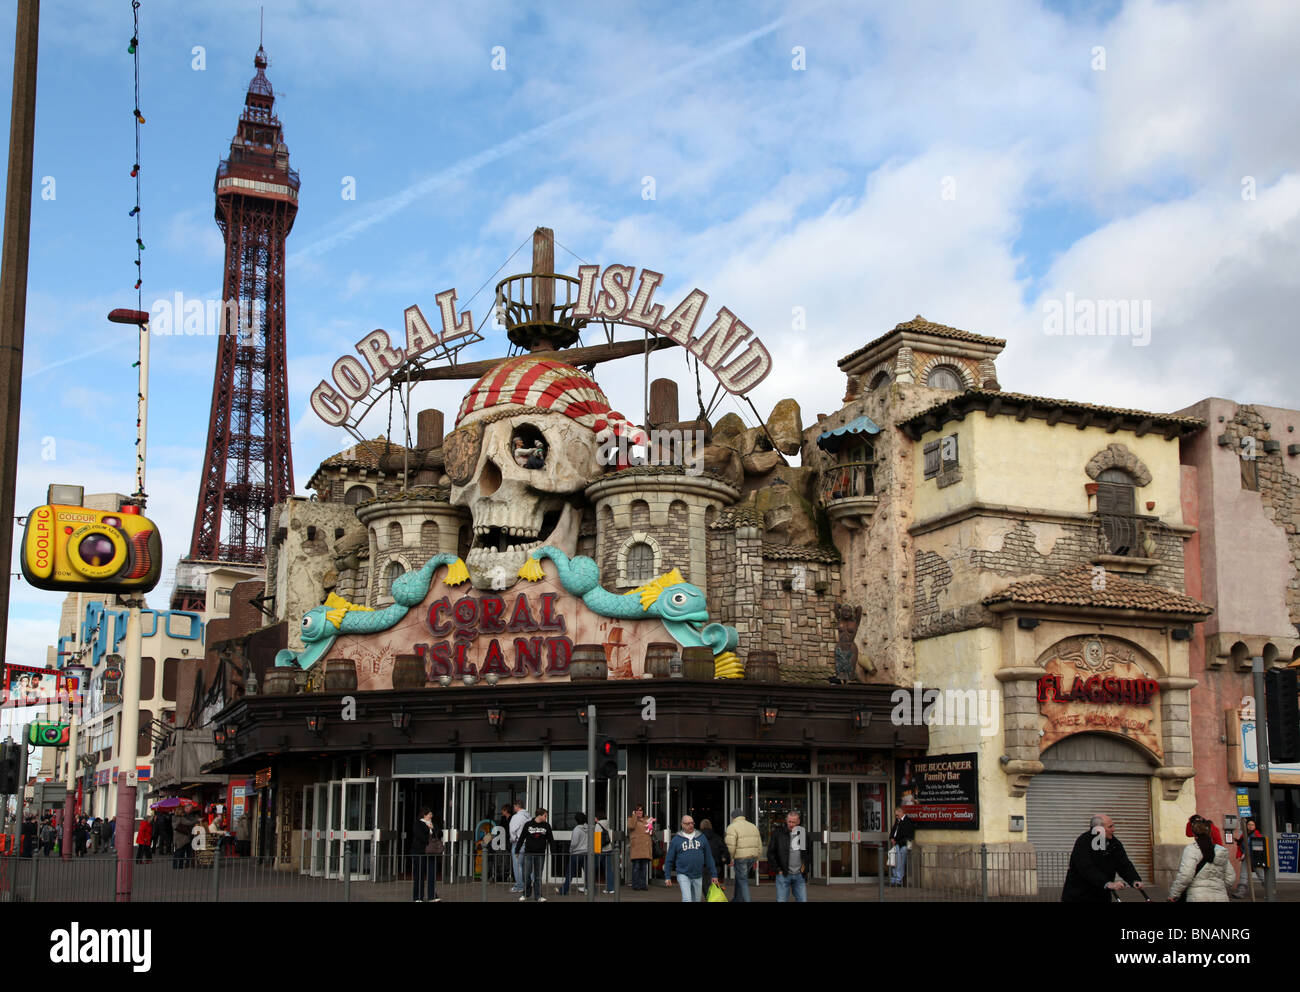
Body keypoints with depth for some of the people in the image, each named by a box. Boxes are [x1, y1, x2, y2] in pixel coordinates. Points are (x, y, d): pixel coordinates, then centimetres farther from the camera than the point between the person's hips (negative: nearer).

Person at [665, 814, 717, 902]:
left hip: (698, 876, 3)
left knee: (697, 900, 10)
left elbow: (709, 857, 9)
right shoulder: (676, 839, 1)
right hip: (683, 875, -3)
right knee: (687, 900, -15)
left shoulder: (701, 838, 7)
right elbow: (669, 859, 6)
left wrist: (713, 874, 6)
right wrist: (667, 876, 3)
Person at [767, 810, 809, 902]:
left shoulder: (803, 833, 7)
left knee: (803, 900, 2)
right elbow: (771, 853, -1)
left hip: (799, 875, 3)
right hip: (783, 874, -3)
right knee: (782, 900, -4)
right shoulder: (778, 833, -3)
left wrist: (805, 868, 9)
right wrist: (777, 870, -6)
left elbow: (808, 853, 18)